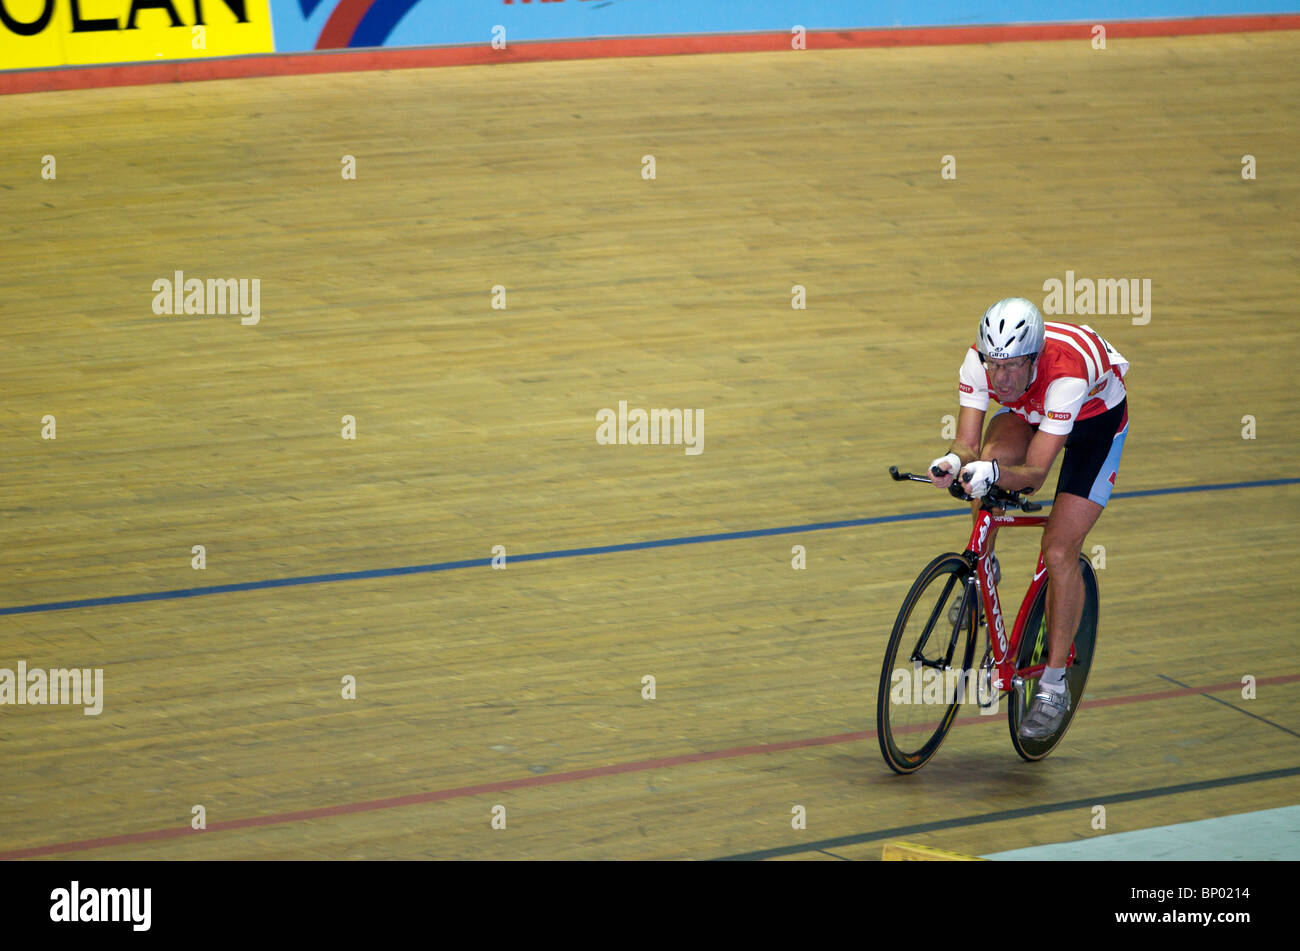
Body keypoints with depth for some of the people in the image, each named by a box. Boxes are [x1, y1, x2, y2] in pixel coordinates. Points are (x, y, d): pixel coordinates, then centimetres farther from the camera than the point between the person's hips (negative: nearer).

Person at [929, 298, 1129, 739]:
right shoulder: (979, 360, -30)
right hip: (1028, 410, 4)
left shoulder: (1066, 373, -43)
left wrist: (994, 474, -61)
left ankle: (1054, 685, -3)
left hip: (1097, 414, -4)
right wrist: (954, 460, -51)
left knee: (1059, 550, -14)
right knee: (990, 459, -29)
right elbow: (967, 441, -28)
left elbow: (1035, 472, -41)